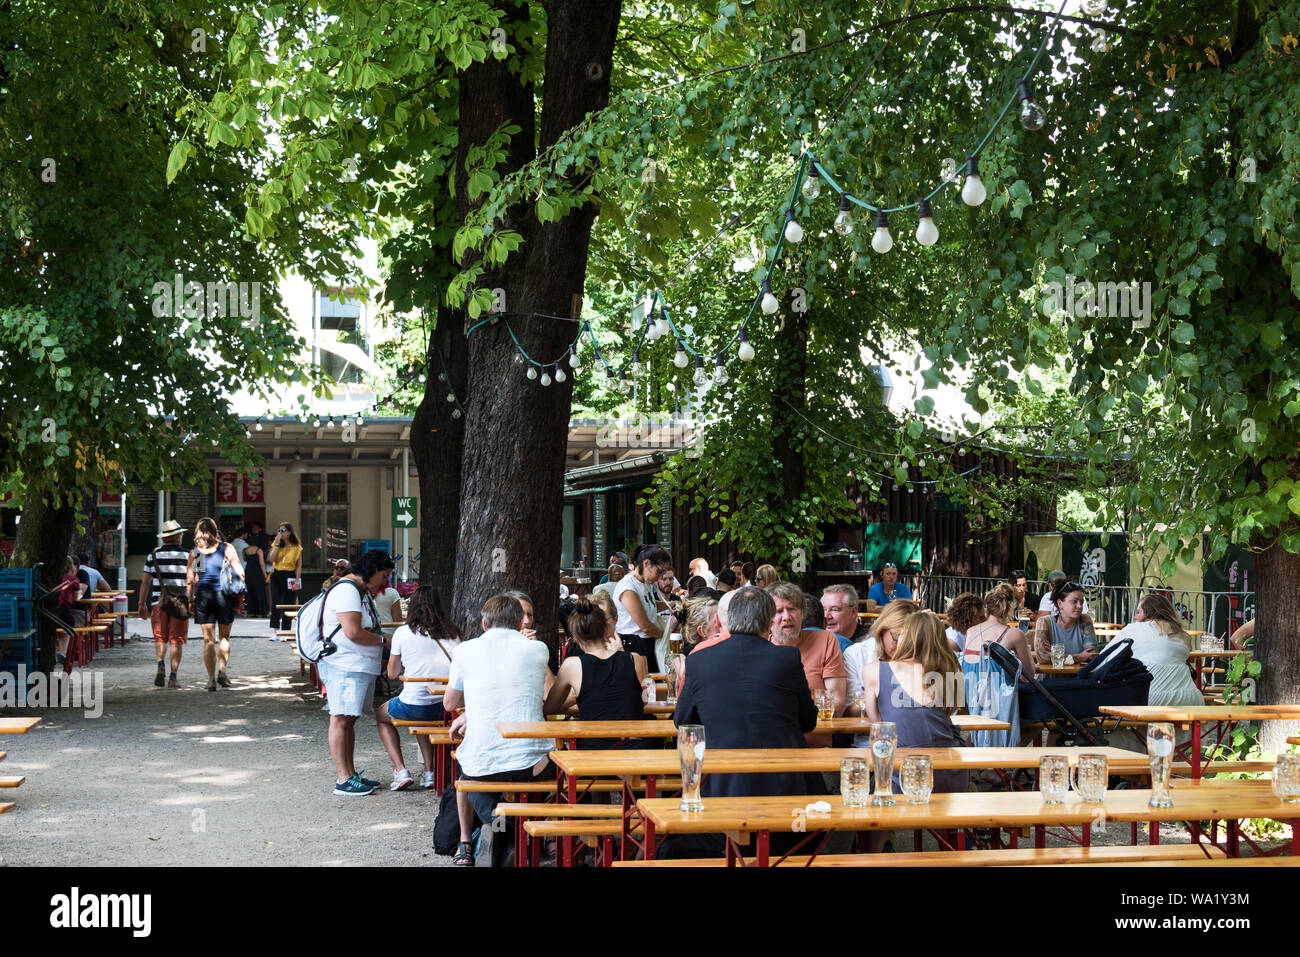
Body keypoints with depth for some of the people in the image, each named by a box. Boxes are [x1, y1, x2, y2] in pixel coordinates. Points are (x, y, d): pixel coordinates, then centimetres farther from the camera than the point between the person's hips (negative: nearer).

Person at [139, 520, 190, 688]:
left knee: (160, 638, 11)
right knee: (177, 641, 3)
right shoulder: (187, 556, 1)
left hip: (159, 602, 1)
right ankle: (173, 677, 0)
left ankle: (160, 664, -15)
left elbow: (145, 582, 5)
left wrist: (142, 604, 12)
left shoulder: (153, 555, 4)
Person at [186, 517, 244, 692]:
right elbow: (240, 573, -5)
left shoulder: (194, 552, 3)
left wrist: (191, 600, 12)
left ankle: (211, 679, 1)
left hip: (203, 597, 1)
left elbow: (189, 580, 3)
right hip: (223, 596, -1)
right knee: (225, 637, 16)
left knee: (208, 640, 5)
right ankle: (222, 671, 3)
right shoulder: (227, 549, -1)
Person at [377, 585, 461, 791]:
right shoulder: (452, 634, 3)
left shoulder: (403, 633, -5)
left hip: (413, 706, -4)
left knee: (381, 715, 29)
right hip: (446, 707, 4)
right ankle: (429, 772, 27)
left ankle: (400, 770, 13)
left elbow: (392, 674, 4)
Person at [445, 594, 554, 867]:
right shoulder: (538, 649, 3)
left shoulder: (465, 650, 2)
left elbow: (450, 703, 17)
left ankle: (465, 845, 27)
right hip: (533, 764, 0)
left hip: (482, 765, 1)